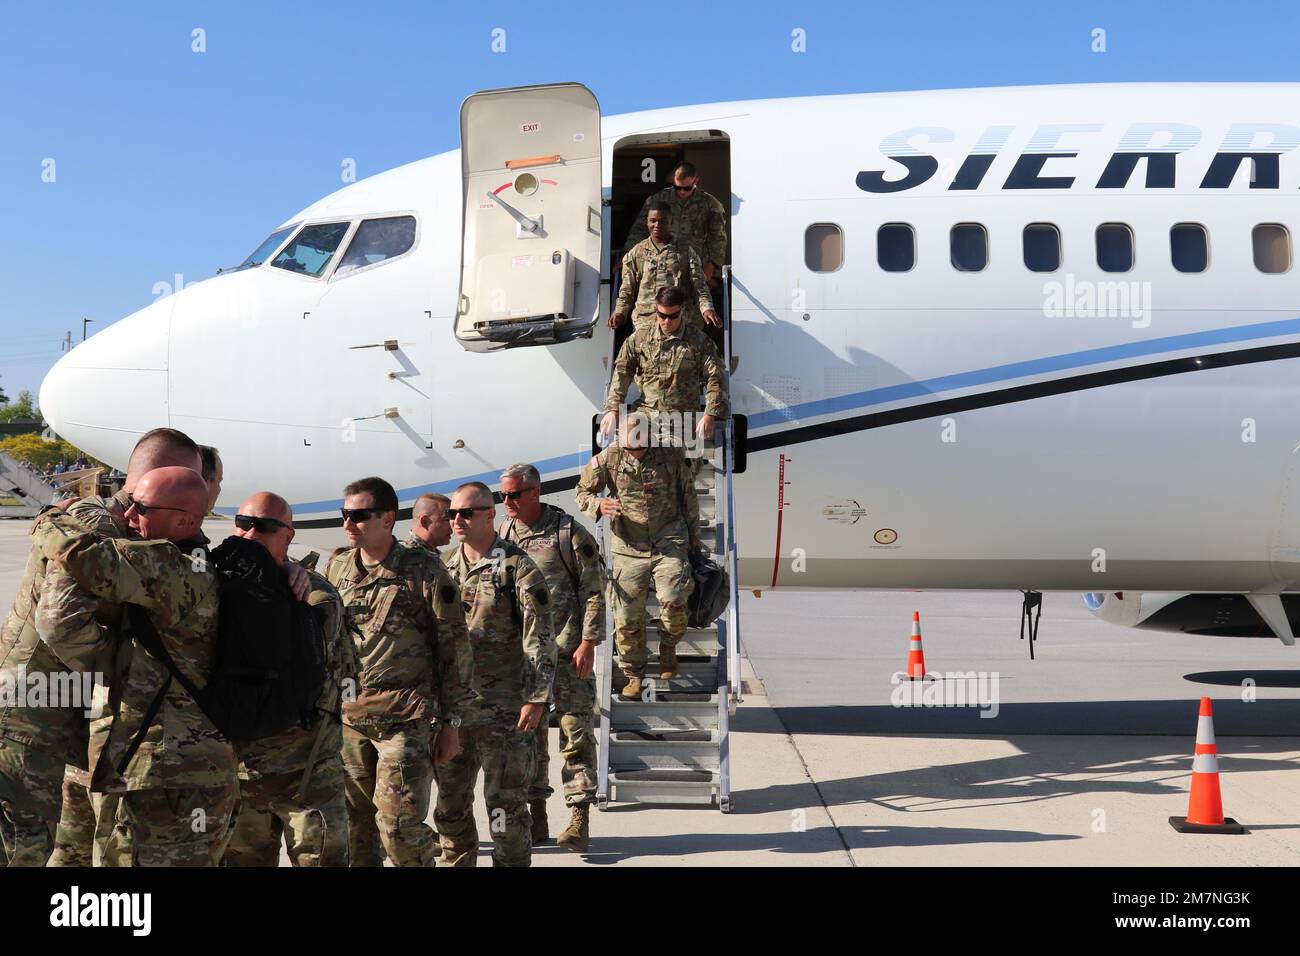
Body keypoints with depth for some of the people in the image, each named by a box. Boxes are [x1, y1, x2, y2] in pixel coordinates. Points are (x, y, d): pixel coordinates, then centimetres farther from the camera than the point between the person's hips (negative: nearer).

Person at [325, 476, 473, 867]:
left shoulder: (423, 569, -5)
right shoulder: (337, 566, 9)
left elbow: (454, 645, -3)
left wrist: (450, 721, -4)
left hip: (405, 718, -5)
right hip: (347, 717, 5)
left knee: (397, 823, -9)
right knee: (354, 825, 8)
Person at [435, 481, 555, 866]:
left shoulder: (518, 568, -7)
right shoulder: (444, 568, 12)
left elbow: (540, 640, -10)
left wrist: (536, 698, -16)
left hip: (503, 709, -6)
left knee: (505, 802, -1)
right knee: (450, 802, 13)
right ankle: (457, 860, 27)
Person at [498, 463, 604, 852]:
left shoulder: (569, 533, -6)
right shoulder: (502, 535, 9)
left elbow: (594, 591, -6)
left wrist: (588, 643, -12)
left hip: (566, 650, -5)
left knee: (575, 733, -4)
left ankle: (579, 818, 0)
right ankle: (536, 817, 19)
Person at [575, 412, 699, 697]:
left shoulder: (671, 456, -2)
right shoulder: (608, 459, -3)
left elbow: (688, 493, 12)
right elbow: (582, 491, 8)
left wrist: (693, 531, 19)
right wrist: (598, 505, -15)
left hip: (669, 542, -1)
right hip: (628, 547, 1)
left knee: (673, 600, -21)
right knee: (627, 615, 0)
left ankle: (668, 647, 10)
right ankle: (634, 676, 18)